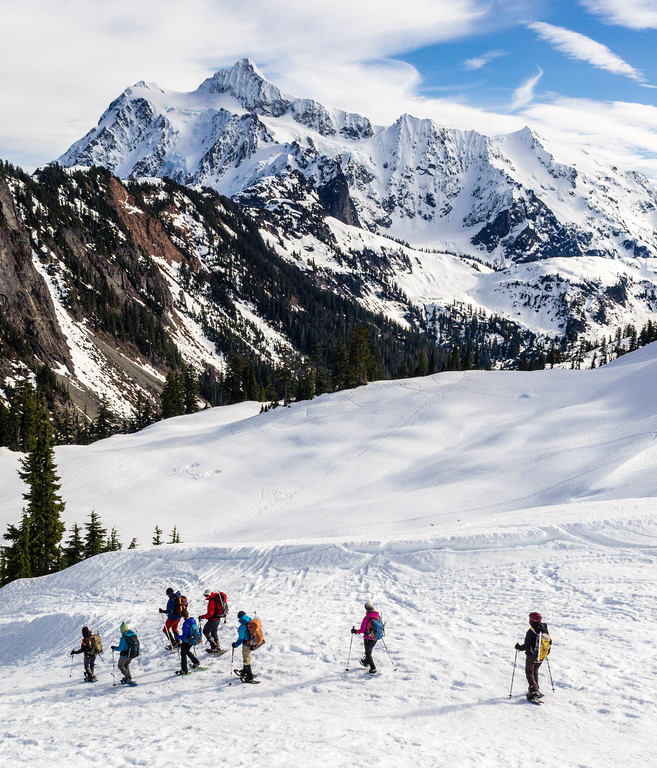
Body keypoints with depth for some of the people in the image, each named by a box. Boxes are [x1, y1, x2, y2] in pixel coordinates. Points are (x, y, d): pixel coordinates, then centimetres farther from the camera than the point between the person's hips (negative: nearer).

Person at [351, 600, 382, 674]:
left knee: (368, 653, 8)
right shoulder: (378, 617, -8)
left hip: (368, 639, -6)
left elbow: (362, 630, -19)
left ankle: (373, 669, 2)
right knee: (369, 650, 29)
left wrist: (355, 631, -2)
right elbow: (380, 626, 7)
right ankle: (366, 662, 51)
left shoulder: (366, 618, -24)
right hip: (375, 638, 6)